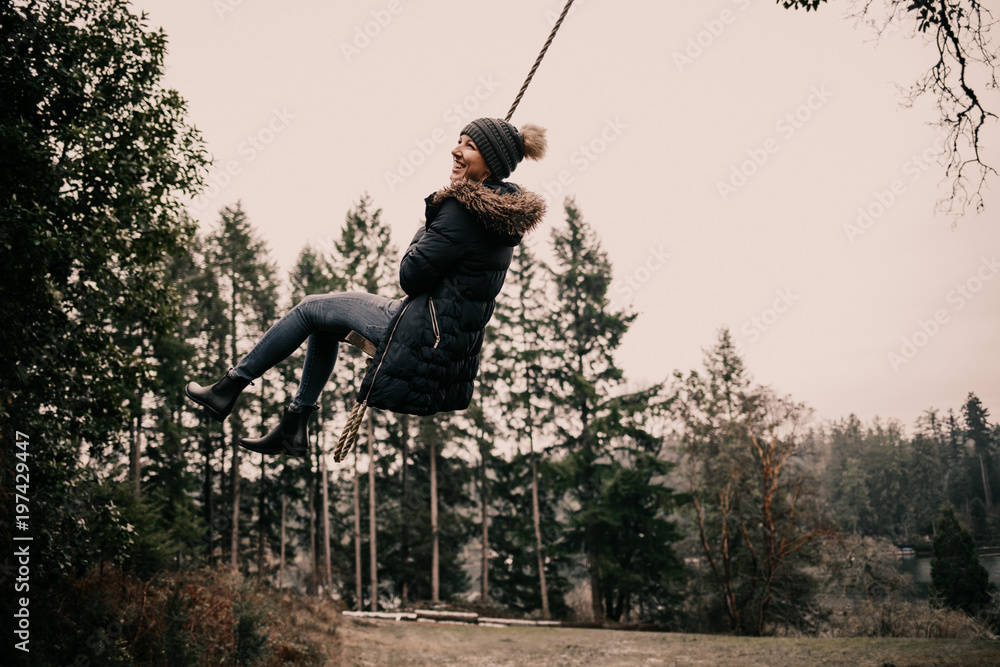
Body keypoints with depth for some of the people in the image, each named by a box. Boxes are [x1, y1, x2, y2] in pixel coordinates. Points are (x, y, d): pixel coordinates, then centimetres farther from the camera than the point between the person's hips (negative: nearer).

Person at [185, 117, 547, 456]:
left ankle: (229, 388, 19)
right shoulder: (507, 210, 6)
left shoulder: (461, 212, -23)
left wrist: (423, 233, -3)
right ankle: (294, 427, 29)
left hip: (426, 336, -10)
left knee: (310, 308, 6)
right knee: (323, 321, 23)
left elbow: (411, 276, -20)